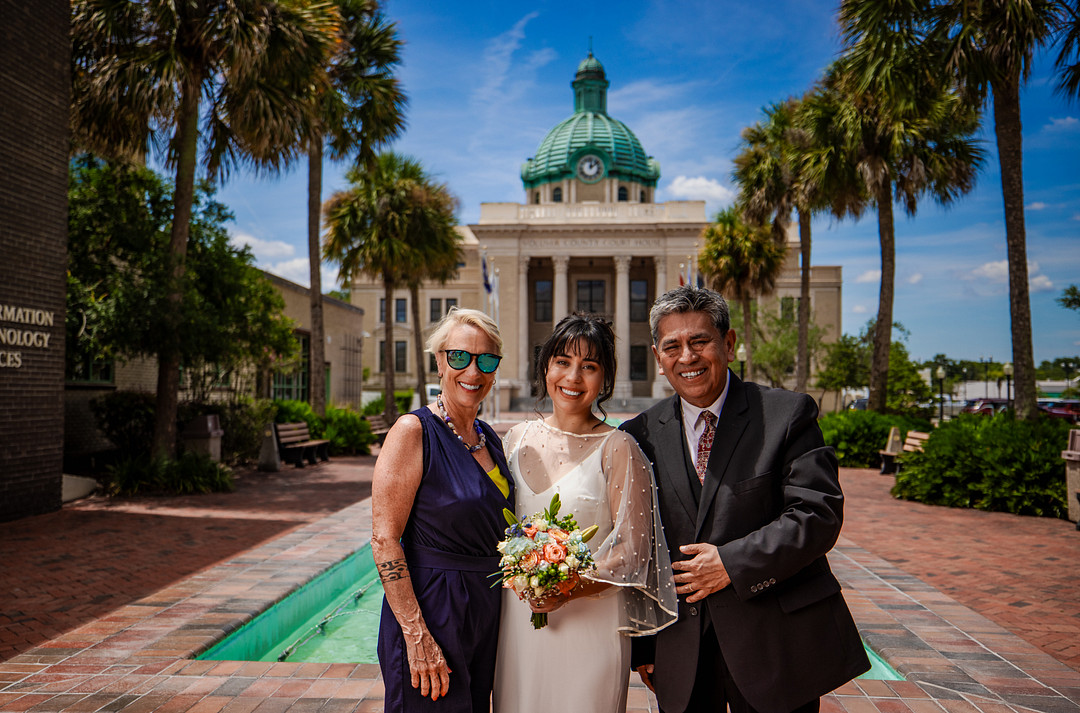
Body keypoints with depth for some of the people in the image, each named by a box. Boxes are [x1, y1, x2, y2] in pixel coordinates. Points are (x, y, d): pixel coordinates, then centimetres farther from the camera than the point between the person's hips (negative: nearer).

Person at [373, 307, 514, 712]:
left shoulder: (488, 437, 7)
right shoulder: (413, 431, -15)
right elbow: (384, 540, -19)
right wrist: (416, 634, -22)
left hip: (487, 612, 7)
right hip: (430, 608, -7)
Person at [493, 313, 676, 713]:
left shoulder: (617, 448, -10)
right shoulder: (519, 439, 4)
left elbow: (633, 551, -11)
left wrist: (571, 588, -22)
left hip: (589, 623, -4)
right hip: (518, 618, 4)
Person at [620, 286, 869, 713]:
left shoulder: (788, 414, -6)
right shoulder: (642, 435, 1)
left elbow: (819, 515, -13)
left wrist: (733, 563, -18)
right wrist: (640, 645, 5)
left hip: (774, 644, -2)